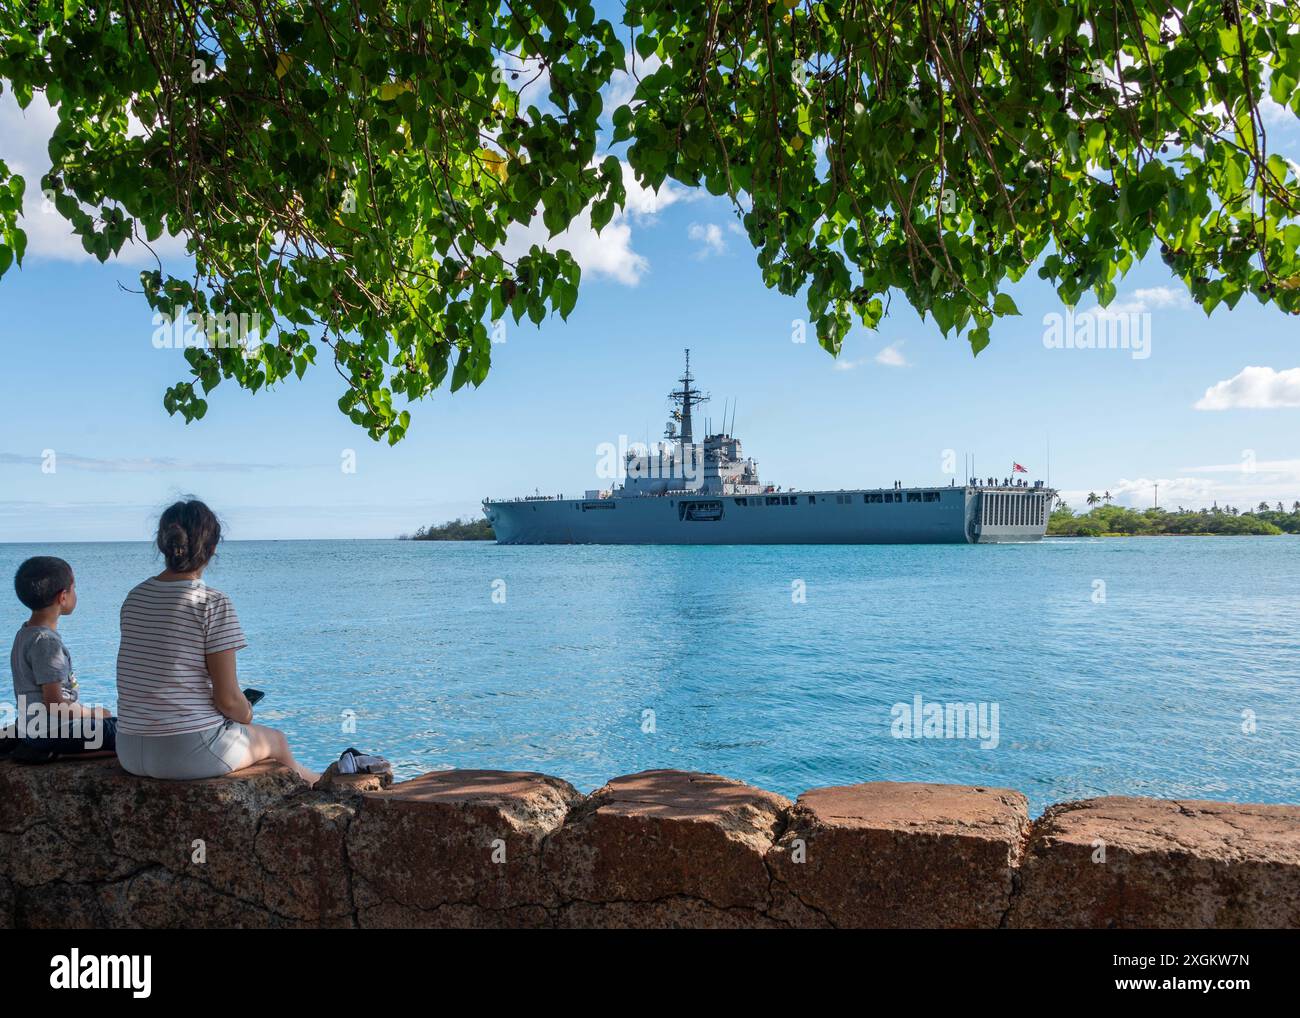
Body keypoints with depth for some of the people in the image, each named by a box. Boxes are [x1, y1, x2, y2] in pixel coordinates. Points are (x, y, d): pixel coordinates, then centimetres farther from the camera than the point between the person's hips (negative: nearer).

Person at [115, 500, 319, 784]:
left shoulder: (134, 597, 5)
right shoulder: (213, 604, -15)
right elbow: (228, 699, -16)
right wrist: (247, 717, 7)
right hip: (191, 752, -6)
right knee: (276, 740, 24)